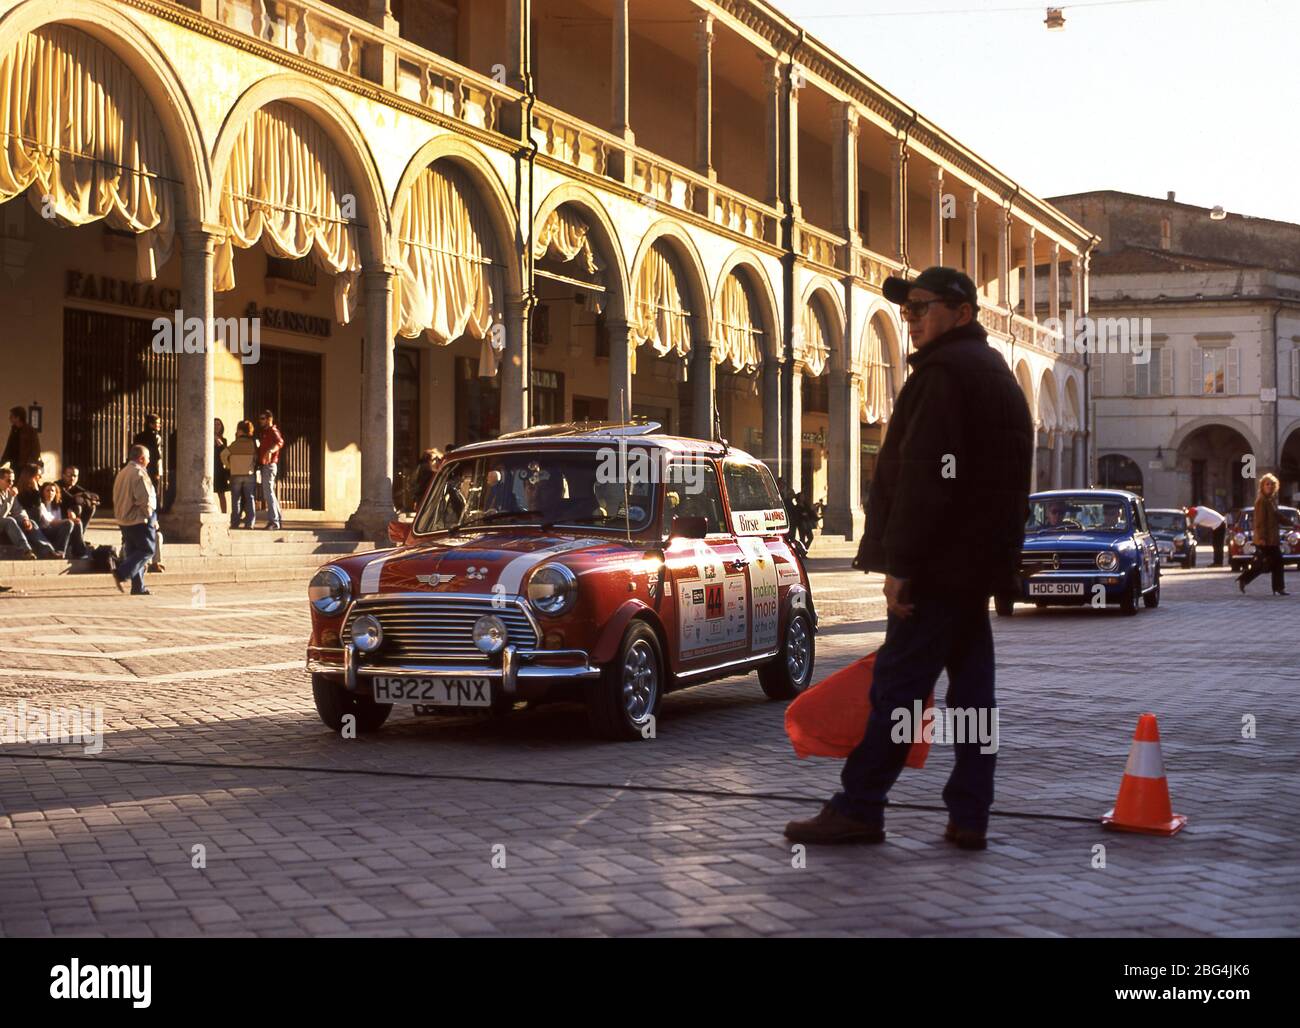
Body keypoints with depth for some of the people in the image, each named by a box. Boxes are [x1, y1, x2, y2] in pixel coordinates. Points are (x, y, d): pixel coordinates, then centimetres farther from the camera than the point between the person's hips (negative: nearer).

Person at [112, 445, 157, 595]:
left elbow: (116, 498, 18)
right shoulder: (139, 473, -15)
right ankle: (122, 574, -14)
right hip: (139, 520, -9)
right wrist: (150, 517, -8)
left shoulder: (122, 473, 14)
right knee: (147, 549, -3)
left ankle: (138, 587, 11)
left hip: (124, 520, 9)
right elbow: (145, 499, -21)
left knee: (133, 552, 11)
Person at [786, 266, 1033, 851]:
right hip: (981, 563, 10)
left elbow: (924, 478, -21)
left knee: (898, 684, -6)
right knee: (971, 687, 9)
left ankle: (858, 808, -2)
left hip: (941, 562, -10)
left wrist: (900, 564, -21)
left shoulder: (945, 373, -13)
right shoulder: (996, 375, 21)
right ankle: (969, 817, 11)